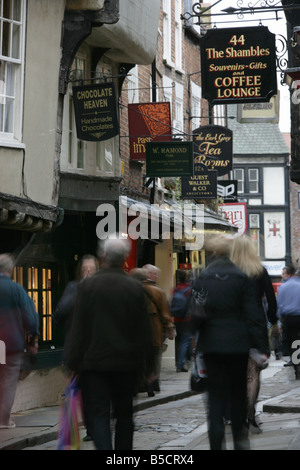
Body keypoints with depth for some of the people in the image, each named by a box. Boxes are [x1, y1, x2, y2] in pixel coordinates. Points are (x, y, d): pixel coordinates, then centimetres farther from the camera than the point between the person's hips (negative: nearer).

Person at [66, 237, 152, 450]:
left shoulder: (88, 285, -6)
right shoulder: (135, 288, -2)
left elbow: (78, 329, -5)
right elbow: (144, 331, 1)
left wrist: (74, 362, 1)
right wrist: (140, 360, 12)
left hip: (95, 361, -2)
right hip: (126, 363, 2)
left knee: (99, 414, -2)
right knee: (124, 414, 14)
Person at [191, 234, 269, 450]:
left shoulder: (202, 278, -2)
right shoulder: (242, 277, -4)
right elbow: (252, 313, -5)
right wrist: (261, 347, -3)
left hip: (211, 343, 1)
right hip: (238, 343, 0)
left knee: (216, 394, 5)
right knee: (238, 391, 16)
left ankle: (216, 443, 0)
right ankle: (239, 437, 22)